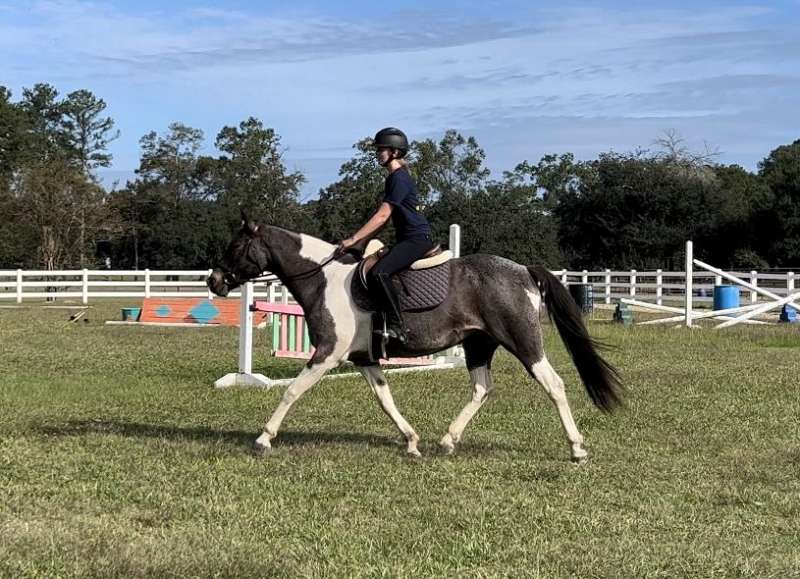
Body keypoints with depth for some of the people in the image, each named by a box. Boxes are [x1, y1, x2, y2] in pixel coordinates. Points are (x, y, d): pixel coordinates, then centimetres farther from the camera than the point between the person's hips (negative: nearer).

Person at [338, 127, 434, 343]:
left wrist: (354, 240, -17)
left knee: (378, 272, -28)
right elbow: (385, 217, 21)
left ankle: (397, 327, -27)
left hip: (417, 238, -11)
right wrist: (362, 239, 13)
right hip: (407, 239, 11)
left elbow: (382, 216, -17)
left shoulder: (399, 178, -12)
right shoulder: (394, 178, 19)